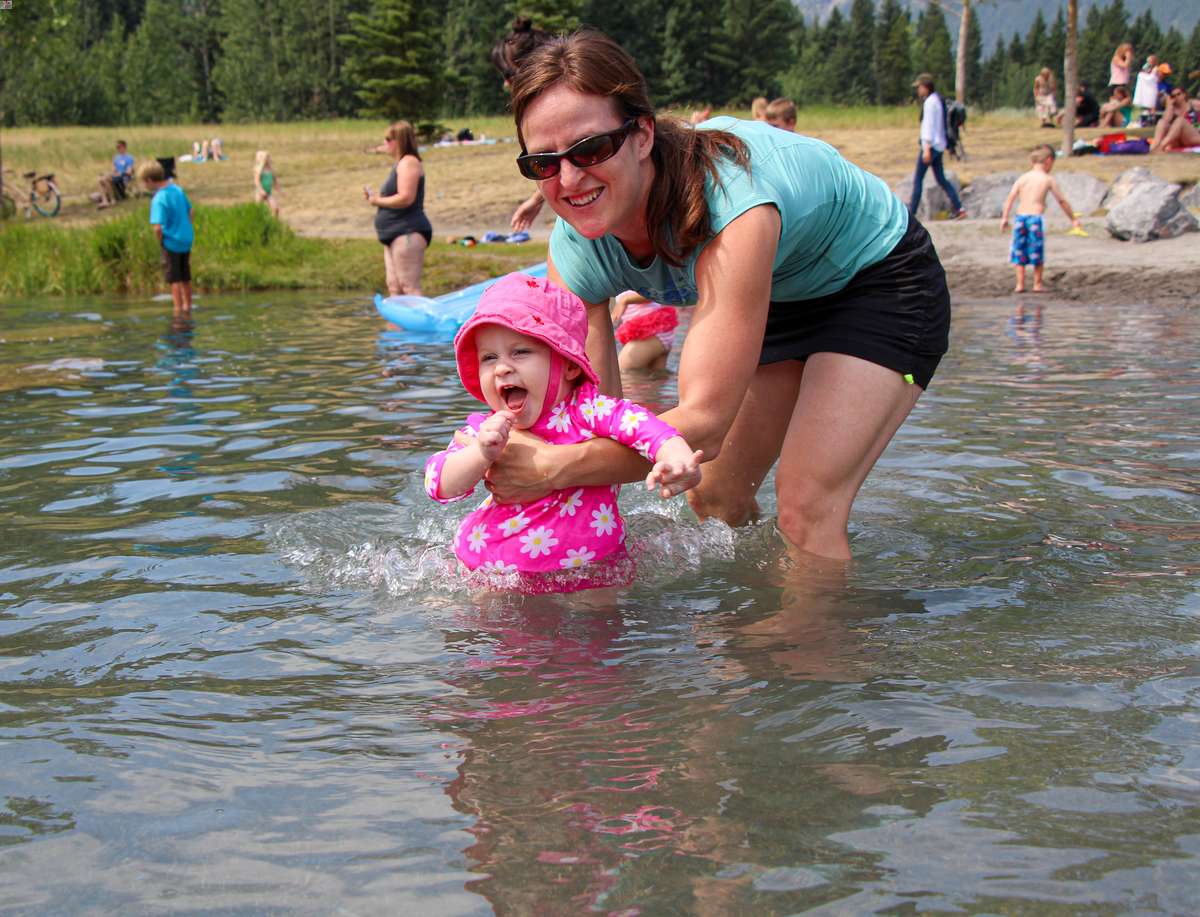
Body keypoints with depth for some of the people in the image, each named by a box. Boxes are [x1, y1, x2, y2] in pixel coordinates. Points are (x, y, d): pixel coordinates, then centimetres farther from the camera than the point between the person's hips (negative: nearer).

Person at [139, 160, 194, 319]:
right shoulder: (178, 190, 0)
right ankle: (187, 307, 31)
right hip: (186, 239, 7)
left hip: (171, 242, -7)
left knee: (174, 279, 6)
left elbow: (158, 227, -28)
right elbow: (189, 212, 12)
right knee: (185, 277, 19)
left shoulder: (159, 200, -21)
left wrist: (161, 241, -10)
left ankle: (178, 310, 11)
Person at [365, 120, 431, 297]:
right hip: (396, 234, 11)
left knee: (409, 287, -14)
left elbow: (405, 198, -23)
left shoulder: (408, 163, -13)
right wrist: (376, 197, 11)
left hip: (407, 233, -11)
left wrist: (378, 201, -10)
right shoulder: (400, 163, 20)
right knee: (394, 287, 10)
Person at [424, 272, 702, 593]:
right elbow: (438, 485, -10)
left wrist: (677, 458, -48)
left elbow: (643, 426, -26)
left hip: (588, 569, -2)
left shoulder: (587, 411, -11)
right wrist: (482, 454, -29)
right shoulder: (485, 432, -1)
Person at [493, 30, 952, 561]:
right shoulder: (573, 253, -21)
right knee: (713, 498, 11)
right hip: (779, 296, 7)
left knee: (805, 509, -20)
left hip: (878, 281, -6)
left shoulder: (730, 206, -42)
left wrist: (553, 469, -46)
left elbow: (704, 424, -43)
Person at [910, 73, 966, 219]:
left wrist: (927, 149, -21)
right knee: (941, 178, 10)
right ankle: (958, 208, 4)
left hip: (931, 145, -10)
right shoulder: (938, 100, 15)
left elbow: (929, 126, -19)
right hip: (939, 146, 10)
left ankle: (911, 212, -4)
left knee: (917, 179, -5)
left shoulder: (930, 102, -14)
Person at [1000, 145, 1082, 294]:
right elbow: (1062, 201, 7)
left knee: (1020, 252, 12)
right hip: (1036, 217, -3)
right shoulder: (1048, 180, 1)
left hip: (1020, 216, 3)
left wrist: (1005, 217, 1)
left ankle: (1020, 284, 11)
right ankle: (1037, 284, 16)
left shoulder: (1022, 178, 8)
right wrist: (1073, 219, 16)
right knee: (1037, 253, 9)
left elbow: (1011, 197, -1)